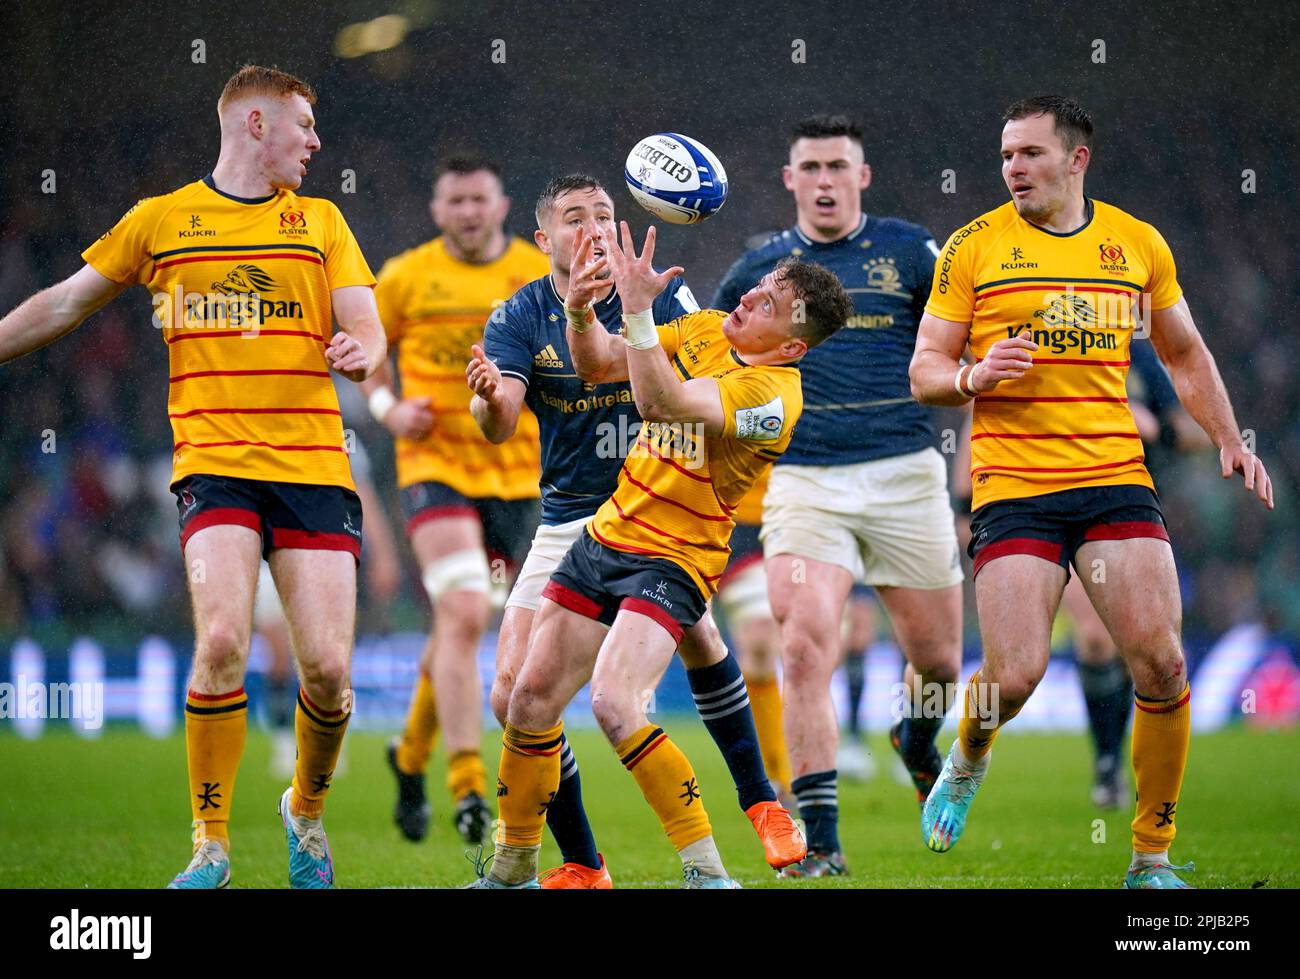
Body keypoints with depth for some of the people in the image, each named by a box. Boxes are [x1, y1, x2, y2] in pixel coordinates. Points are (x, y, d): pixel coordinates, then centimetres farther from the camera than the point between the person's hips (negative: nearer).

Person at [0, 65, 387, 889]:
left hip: (314, 468, 2)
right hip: (214, 463, -2)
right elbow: (67, 303, 19)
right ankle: (212, 847, -7)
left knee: (328, 666, -7)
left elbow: (366, 329, 7)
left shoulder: (320, 221, 14)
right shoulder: (161, 220, 10)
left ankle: (307, 811, 22)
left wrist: (361, 352, -16)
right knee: (222, 641, -21)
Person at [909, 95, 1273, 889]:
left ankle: (1154, 856, 4)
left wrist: (1230, 440, 14)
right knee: (1015, 675, -12)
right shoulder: (974, 248, 3)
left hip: (1117, 477, 2)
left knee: (1161, 661, -10)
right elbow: (925, 372, 5)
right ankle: (966, 765, 24)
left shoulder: (1139, 243, 10)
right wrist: (974, 378, -16)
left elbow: (1185, 353, 23)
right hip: (1013, 487, -2)